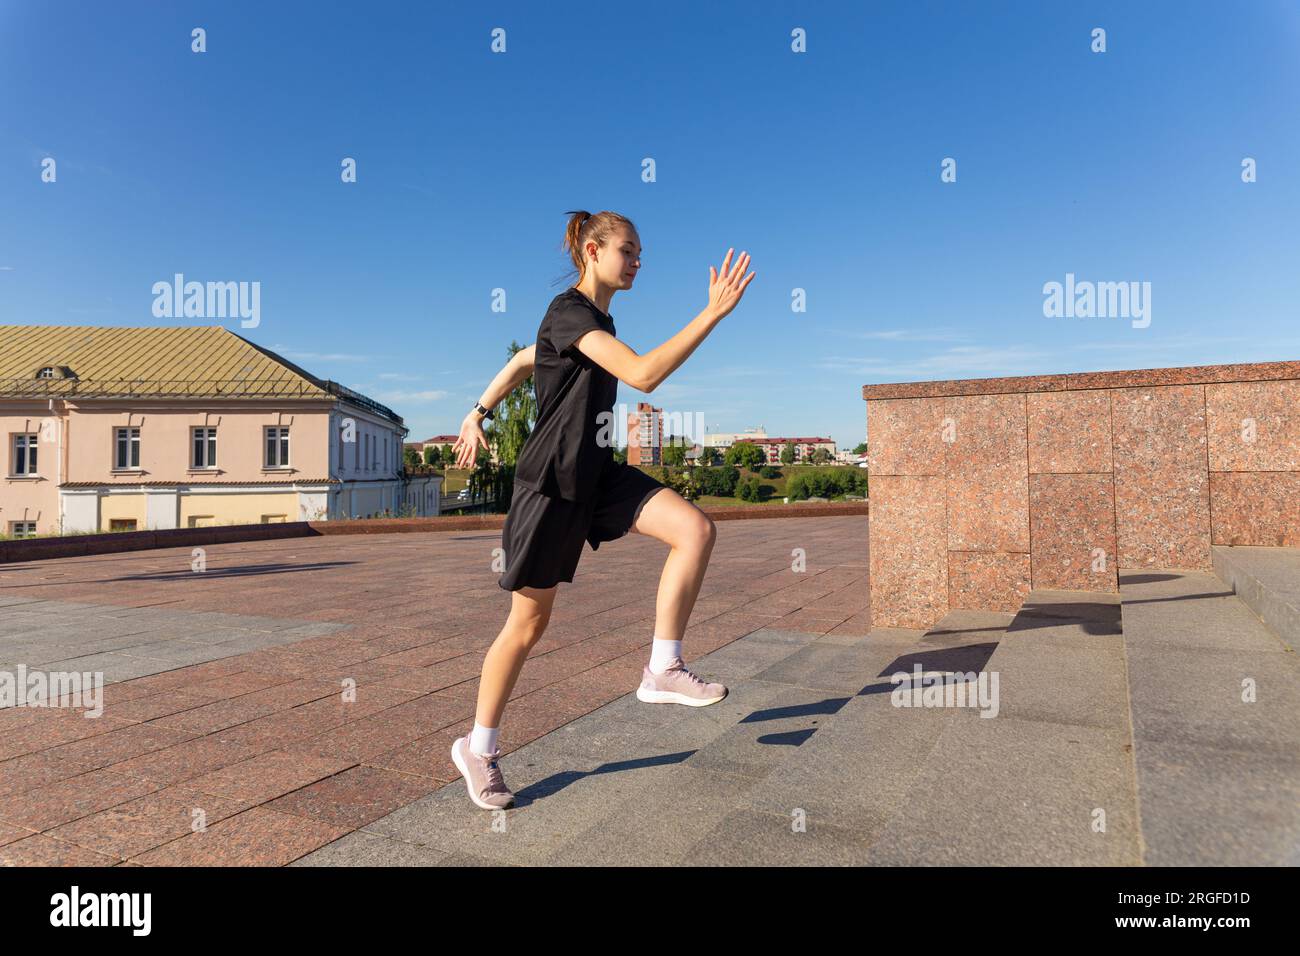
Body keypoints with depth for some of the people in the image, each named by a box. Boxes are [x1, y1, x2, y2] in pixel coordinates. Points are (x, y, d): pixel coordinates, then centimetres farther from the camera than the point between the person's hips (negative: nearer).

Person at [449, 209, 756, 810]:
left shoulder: (594, 320, 13)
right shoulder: (569, 312, -15)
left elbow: (521, 362, 25)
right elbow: (644, 375, -30)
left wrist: (478, 414, 30)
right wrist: (715, 311, -28)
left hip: (598, 473, 8)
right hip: (552, 481, -8)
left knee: (696, 529, -14)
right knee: (530, 622, 2)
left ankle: (662, 671, -4)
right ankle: (477, 748, 22)